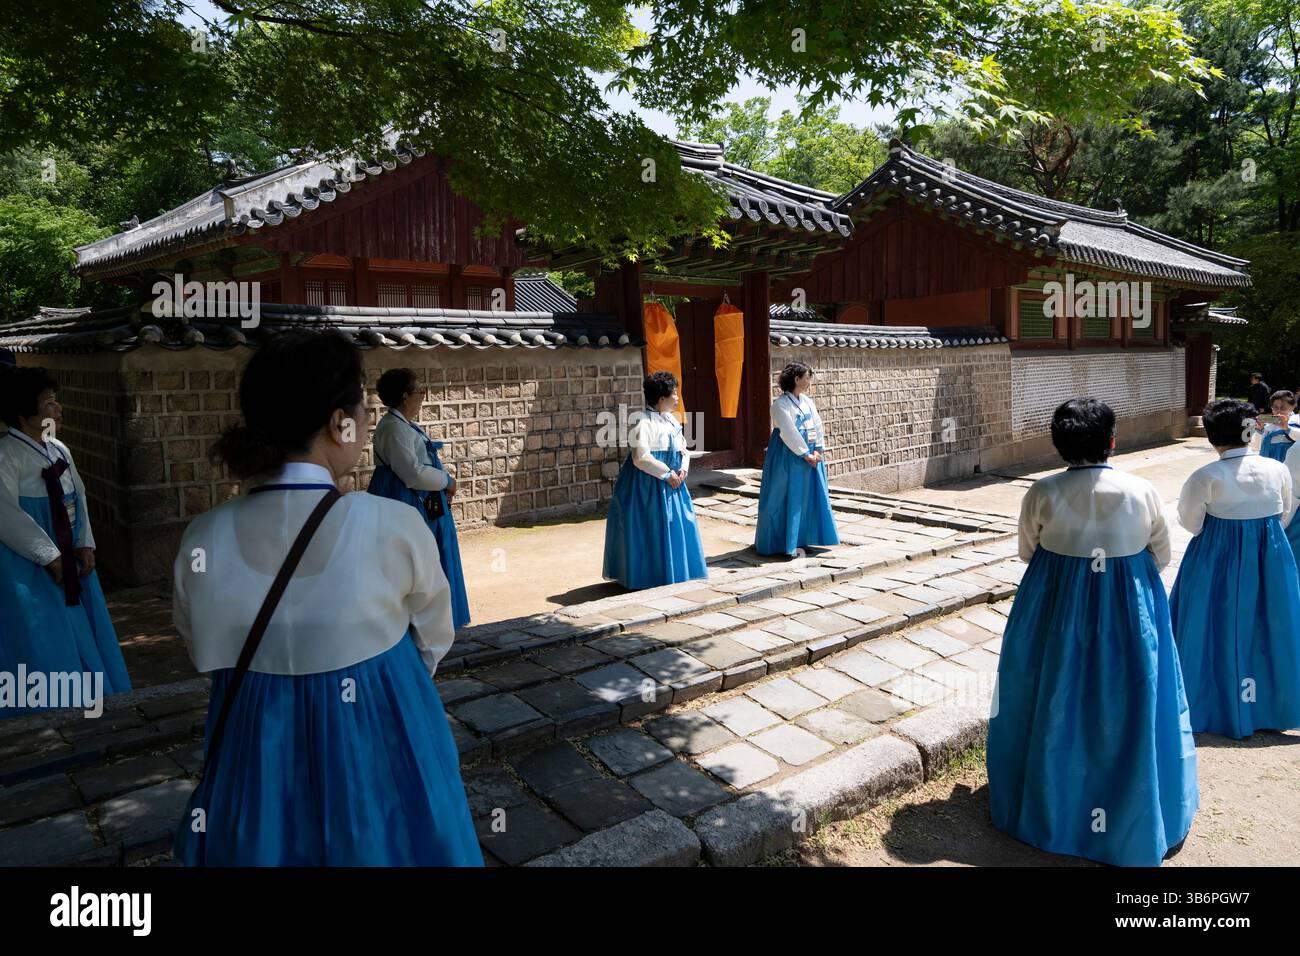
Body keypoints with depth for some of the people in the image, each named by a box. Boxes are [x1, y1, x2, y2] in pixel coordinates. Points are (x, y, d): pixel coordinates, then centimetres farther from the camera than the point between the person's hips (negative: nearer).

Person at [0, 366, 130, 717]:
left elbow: (78, 497, 10)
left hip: (70, 558, 8)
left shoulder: (58, 450, 7)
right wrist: (48, 556, -19)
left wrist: (85, 544, -2)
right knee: (41, 640, 0)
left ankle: (87, 701, 29)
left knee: (80, 631, 15)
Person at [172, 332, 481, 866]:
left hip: (257, 766, 3)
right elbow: (434, 641, -3)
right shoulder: (395, 528, -23)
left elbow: (208, 655, 6)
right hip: (378, 756, -2)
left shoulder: (202, 542, -14)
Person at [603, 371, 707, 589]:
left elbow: (683, 448, 16)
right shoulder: (643, 423, -16)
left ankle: (673, 571, 25)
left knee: (676, 524, 12)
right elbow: (641, 458, -22)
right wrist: (666, 474, -18)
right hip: (649, 485, -8)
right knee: (652, 529, -1)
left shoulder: (672, 420, 11)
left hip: (672, 481, 8)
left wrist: (683, 469, -2)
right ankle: (651, 574, 11)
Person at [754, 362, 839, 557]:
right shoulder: (781, 404, -13)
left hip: (811, 456, 8)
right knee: (788, 499, -2)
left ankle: (802, 539, 23)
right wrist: (806, 454, -16)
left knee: (810, 496, 11)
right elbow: (789, 433, -18)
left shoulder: (808, 401, 10)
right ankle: (784, 543, 7)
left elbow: (818, 426, 8)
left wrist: (819, 450, -4)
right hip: (789, 458, -8)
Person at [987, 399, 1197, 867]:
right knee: (1125, 703, 15)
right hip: (1131, 610, 1)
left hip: (1056, 607, 0)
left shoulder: (1042, 493, -14)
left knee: (1056, 701, 15)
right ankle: (1134, 811, 32)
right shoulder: (1142, 491, -11)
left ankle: (1048, 800, 33)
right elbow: (1160, 556, 2)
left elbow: (1027, 553, 1)